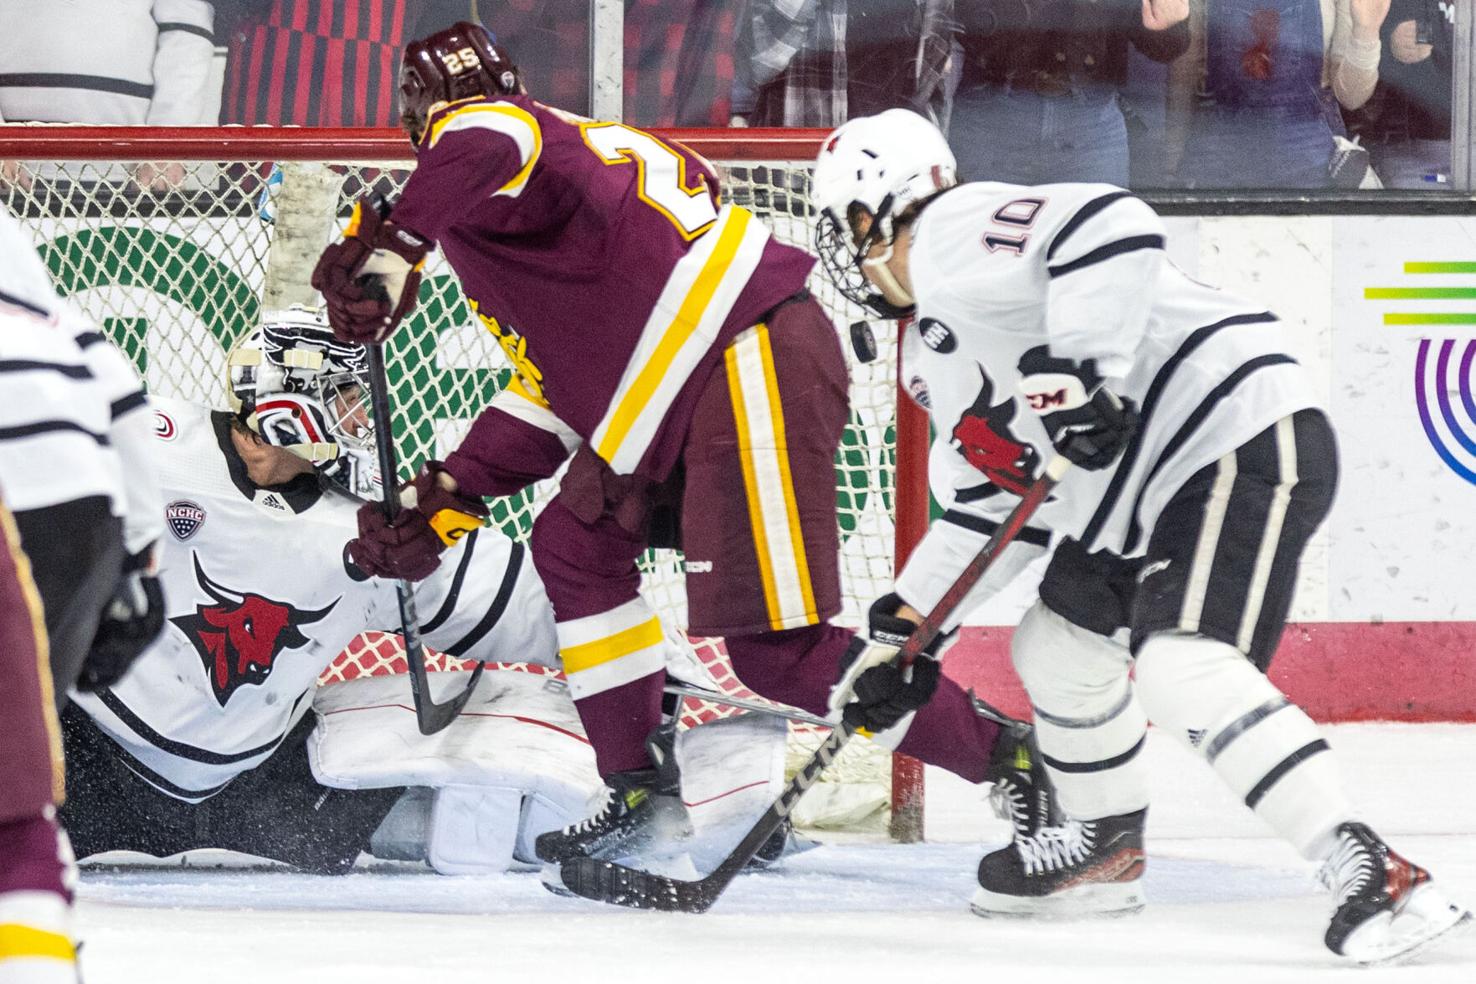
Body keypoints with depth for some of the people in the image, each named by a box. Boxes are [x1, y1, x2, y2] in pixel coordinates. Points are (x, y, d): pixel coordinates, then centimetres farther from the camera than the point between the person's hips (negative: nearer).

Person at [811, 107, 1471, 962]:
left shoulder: (954, 232, -9)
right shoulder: (937, 347, 24)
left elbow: (1111, 227, -27)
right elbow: (988, 502, 28)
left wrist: (1078, 371, -30)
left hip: (1243, 436, -12)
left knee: (1186, 669, -25)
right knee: (1058, 646, 21)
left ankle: (1376, 879, -31)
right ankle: (1106, 849, 42)